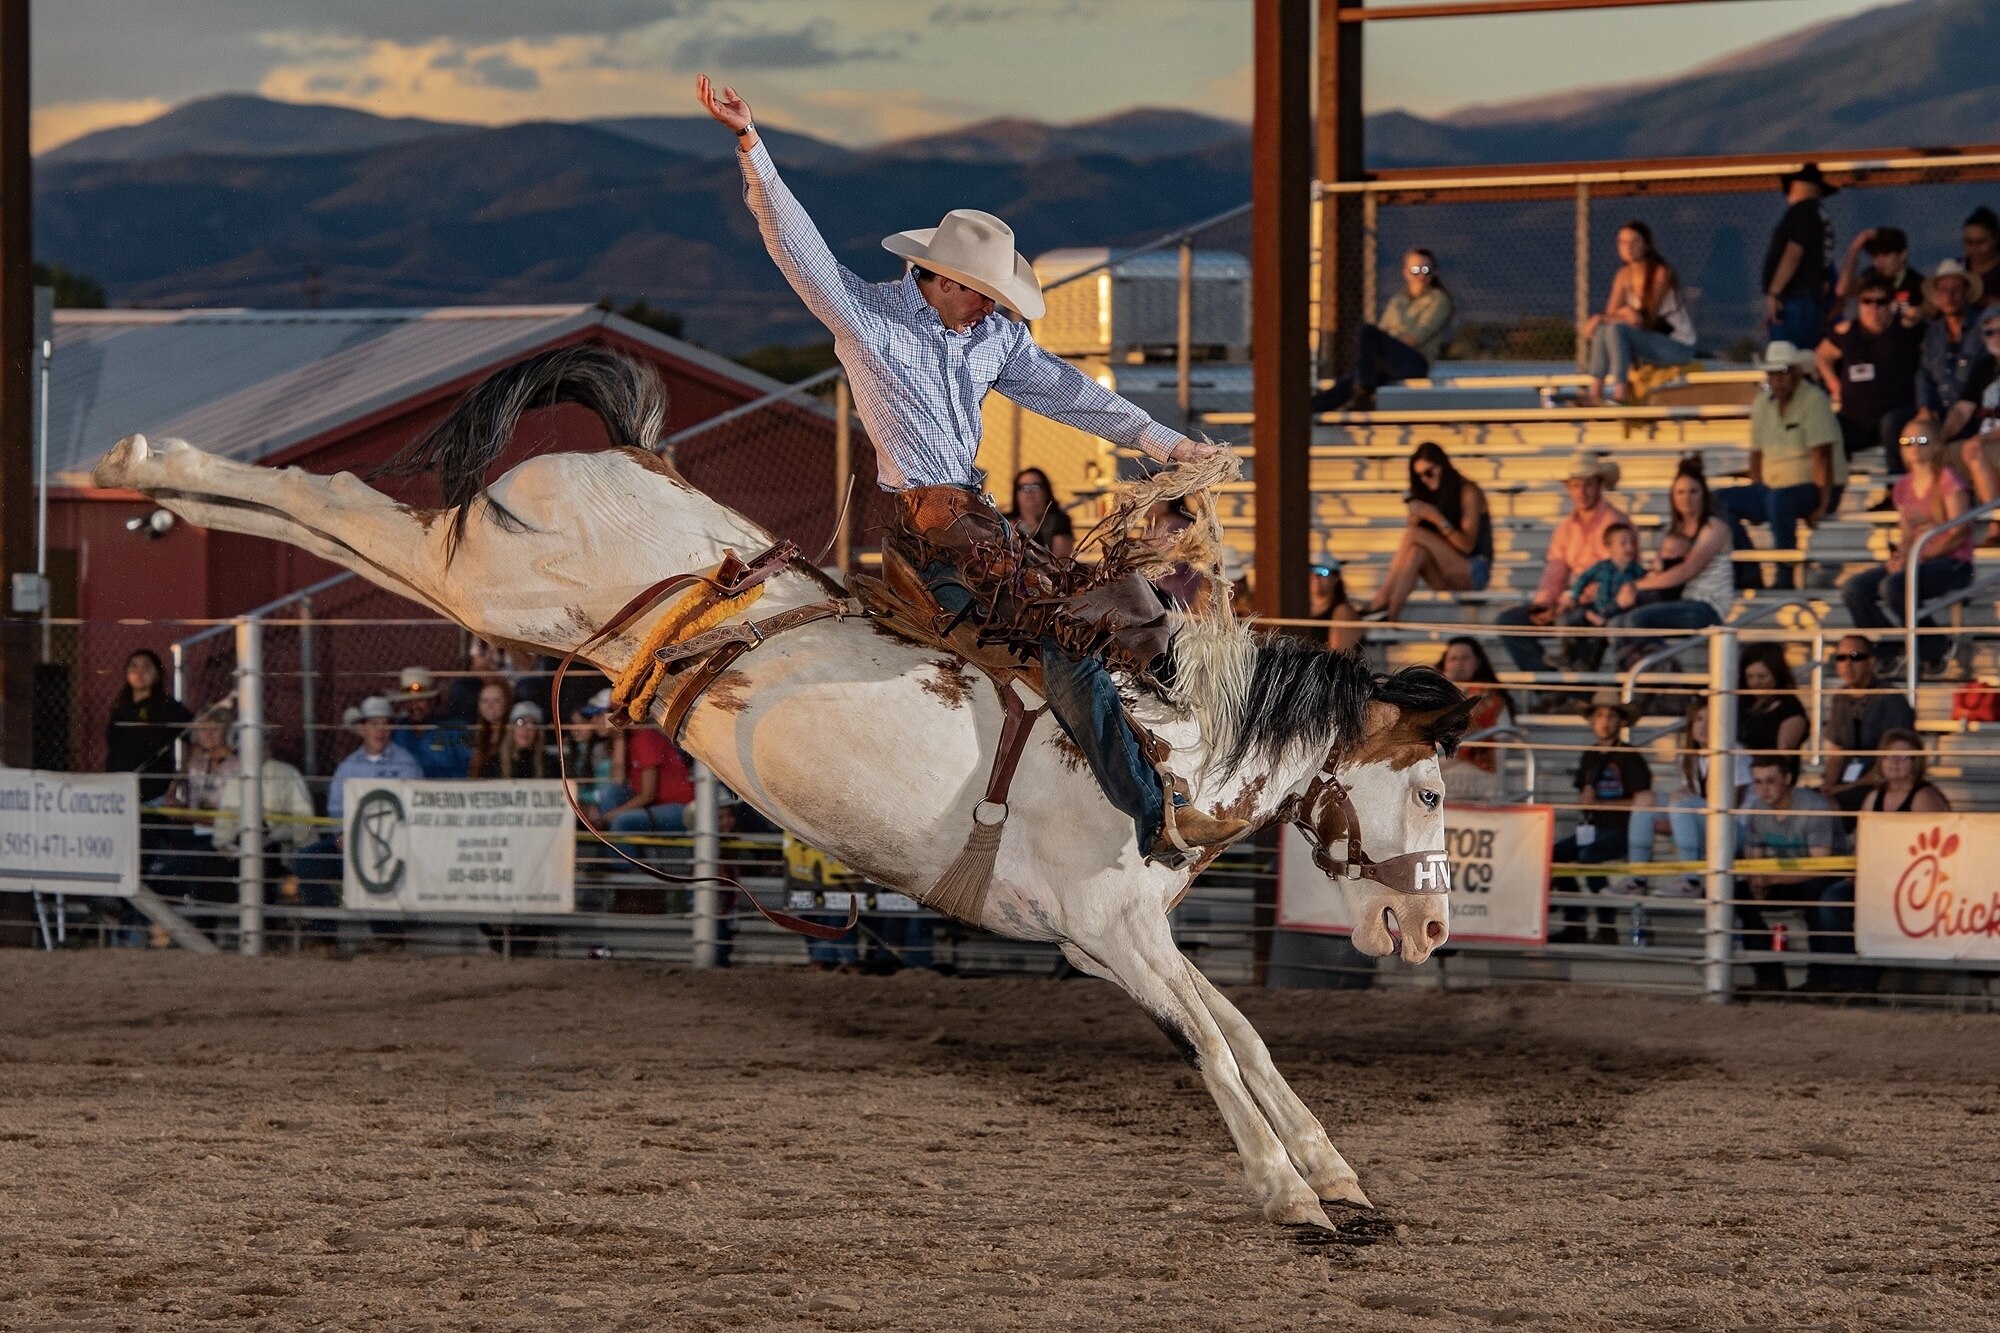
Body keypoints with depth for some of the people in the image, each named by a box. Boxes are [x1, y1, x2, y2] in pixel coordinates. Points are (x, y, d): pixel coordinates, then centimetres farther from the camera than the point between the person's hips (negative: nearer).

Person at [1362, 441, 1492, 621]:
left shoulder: (1467, 492, -5)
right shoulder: (1430, 496, 12)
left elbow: (1467, 545, -12)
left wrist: (1437, 519, -23)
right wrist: (1415, 518, -11)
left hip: (1474, 572, -5)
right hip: (1445, 579, 5)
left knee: (1415, 535, -25)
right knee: (1417, 551, -30)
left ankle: (1380, 602, -33)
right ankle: (1389, 615, -46)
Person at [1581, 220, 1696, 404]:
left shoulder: (1661, 272, -16)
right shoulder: (1625, 275, 3)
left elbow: (1650, 318, -19)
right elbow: (1611, 313, -2)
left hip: (1679, 346, -6)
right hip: (1650, 343, 6)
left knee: (1616, 329, -29)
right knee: (1603, 329, -18)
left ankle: (1620, 392, -32)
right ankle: (1595, 391, -23)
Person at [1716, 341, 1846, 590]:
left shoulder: (1813, 400, -12)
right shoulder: (1762, 403, 9)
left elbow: (1822, 455, -18)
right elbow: (1757, 453, 13)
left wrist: (1822, 505, -23)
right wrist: (1755, 499, 4)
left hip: (1813, 487, -7)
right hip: (1773, 487, 7)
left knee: (1779, 500, -38)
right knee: (1720, 501, -8)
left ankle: (1785, 577, -31)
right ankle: (1749, 575, -9)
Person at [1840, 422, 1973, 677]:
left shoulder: (1948, 480, -6)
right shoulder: (1903, 487, 15)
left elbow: (1958, 533, -13)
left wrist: (1918, 557, -20)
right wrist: (1900, 555, -7)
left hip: (1952, 563, -7)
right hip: (1915, 560, 7)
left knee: (1892, 587, -34)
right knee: (1853, 588, -14)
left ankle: (1936, 649, -15)